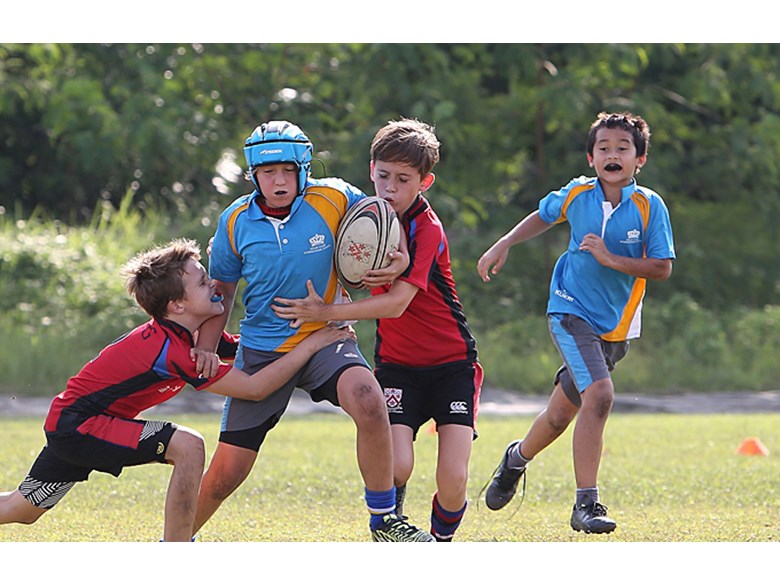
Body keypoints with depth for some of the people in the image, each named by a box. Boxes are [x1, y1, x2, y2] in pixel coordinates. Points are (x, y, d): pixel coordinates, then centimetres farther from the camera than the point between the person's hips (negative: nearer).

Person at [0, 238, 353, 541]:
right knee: (187, 446, -22)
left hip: (67, 422, 10)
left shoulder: (193, 333, 0)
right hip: (76, 426, -10)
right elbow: (255, 388, -26)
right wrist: (311, 344, -24)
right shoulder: (170, 350, -27)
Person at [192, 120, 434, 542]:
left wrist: (400, 260, -15)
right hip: (261, 349, 1)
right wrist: (204, 349, -3)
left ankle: (384, 519, -15)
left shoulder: (335, 199, -10)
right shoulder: (236, 222, -5)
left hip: (326, 337, -1)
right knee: (226, 472, 0)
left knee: (367, 400, -33)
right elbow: (221, 289, 9)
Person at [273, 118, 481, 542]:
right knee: (396, 466, -19)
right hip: (396, 363, 4)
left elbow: (396, 302, -26)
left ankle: (441, 545, 12)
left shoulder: (426, 229, -18)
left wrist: (326, 312, -25)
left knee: (453, 479, -15)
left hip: (452, 363, -4)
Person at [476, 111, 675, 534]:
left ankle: (518, 458, 46)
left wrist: (610, 259, -21)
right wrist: (503, 245, 9)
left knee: (561, 412, 14)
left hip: (615, 325, 2)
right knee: (599, 394, -24)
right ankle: (586, 503, -20)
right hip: (572, 311, -2)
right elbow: (543, 216, 16)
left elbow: (662, 268, -12)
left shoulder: (650, 207, -10)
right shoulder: (576, 195, -5)